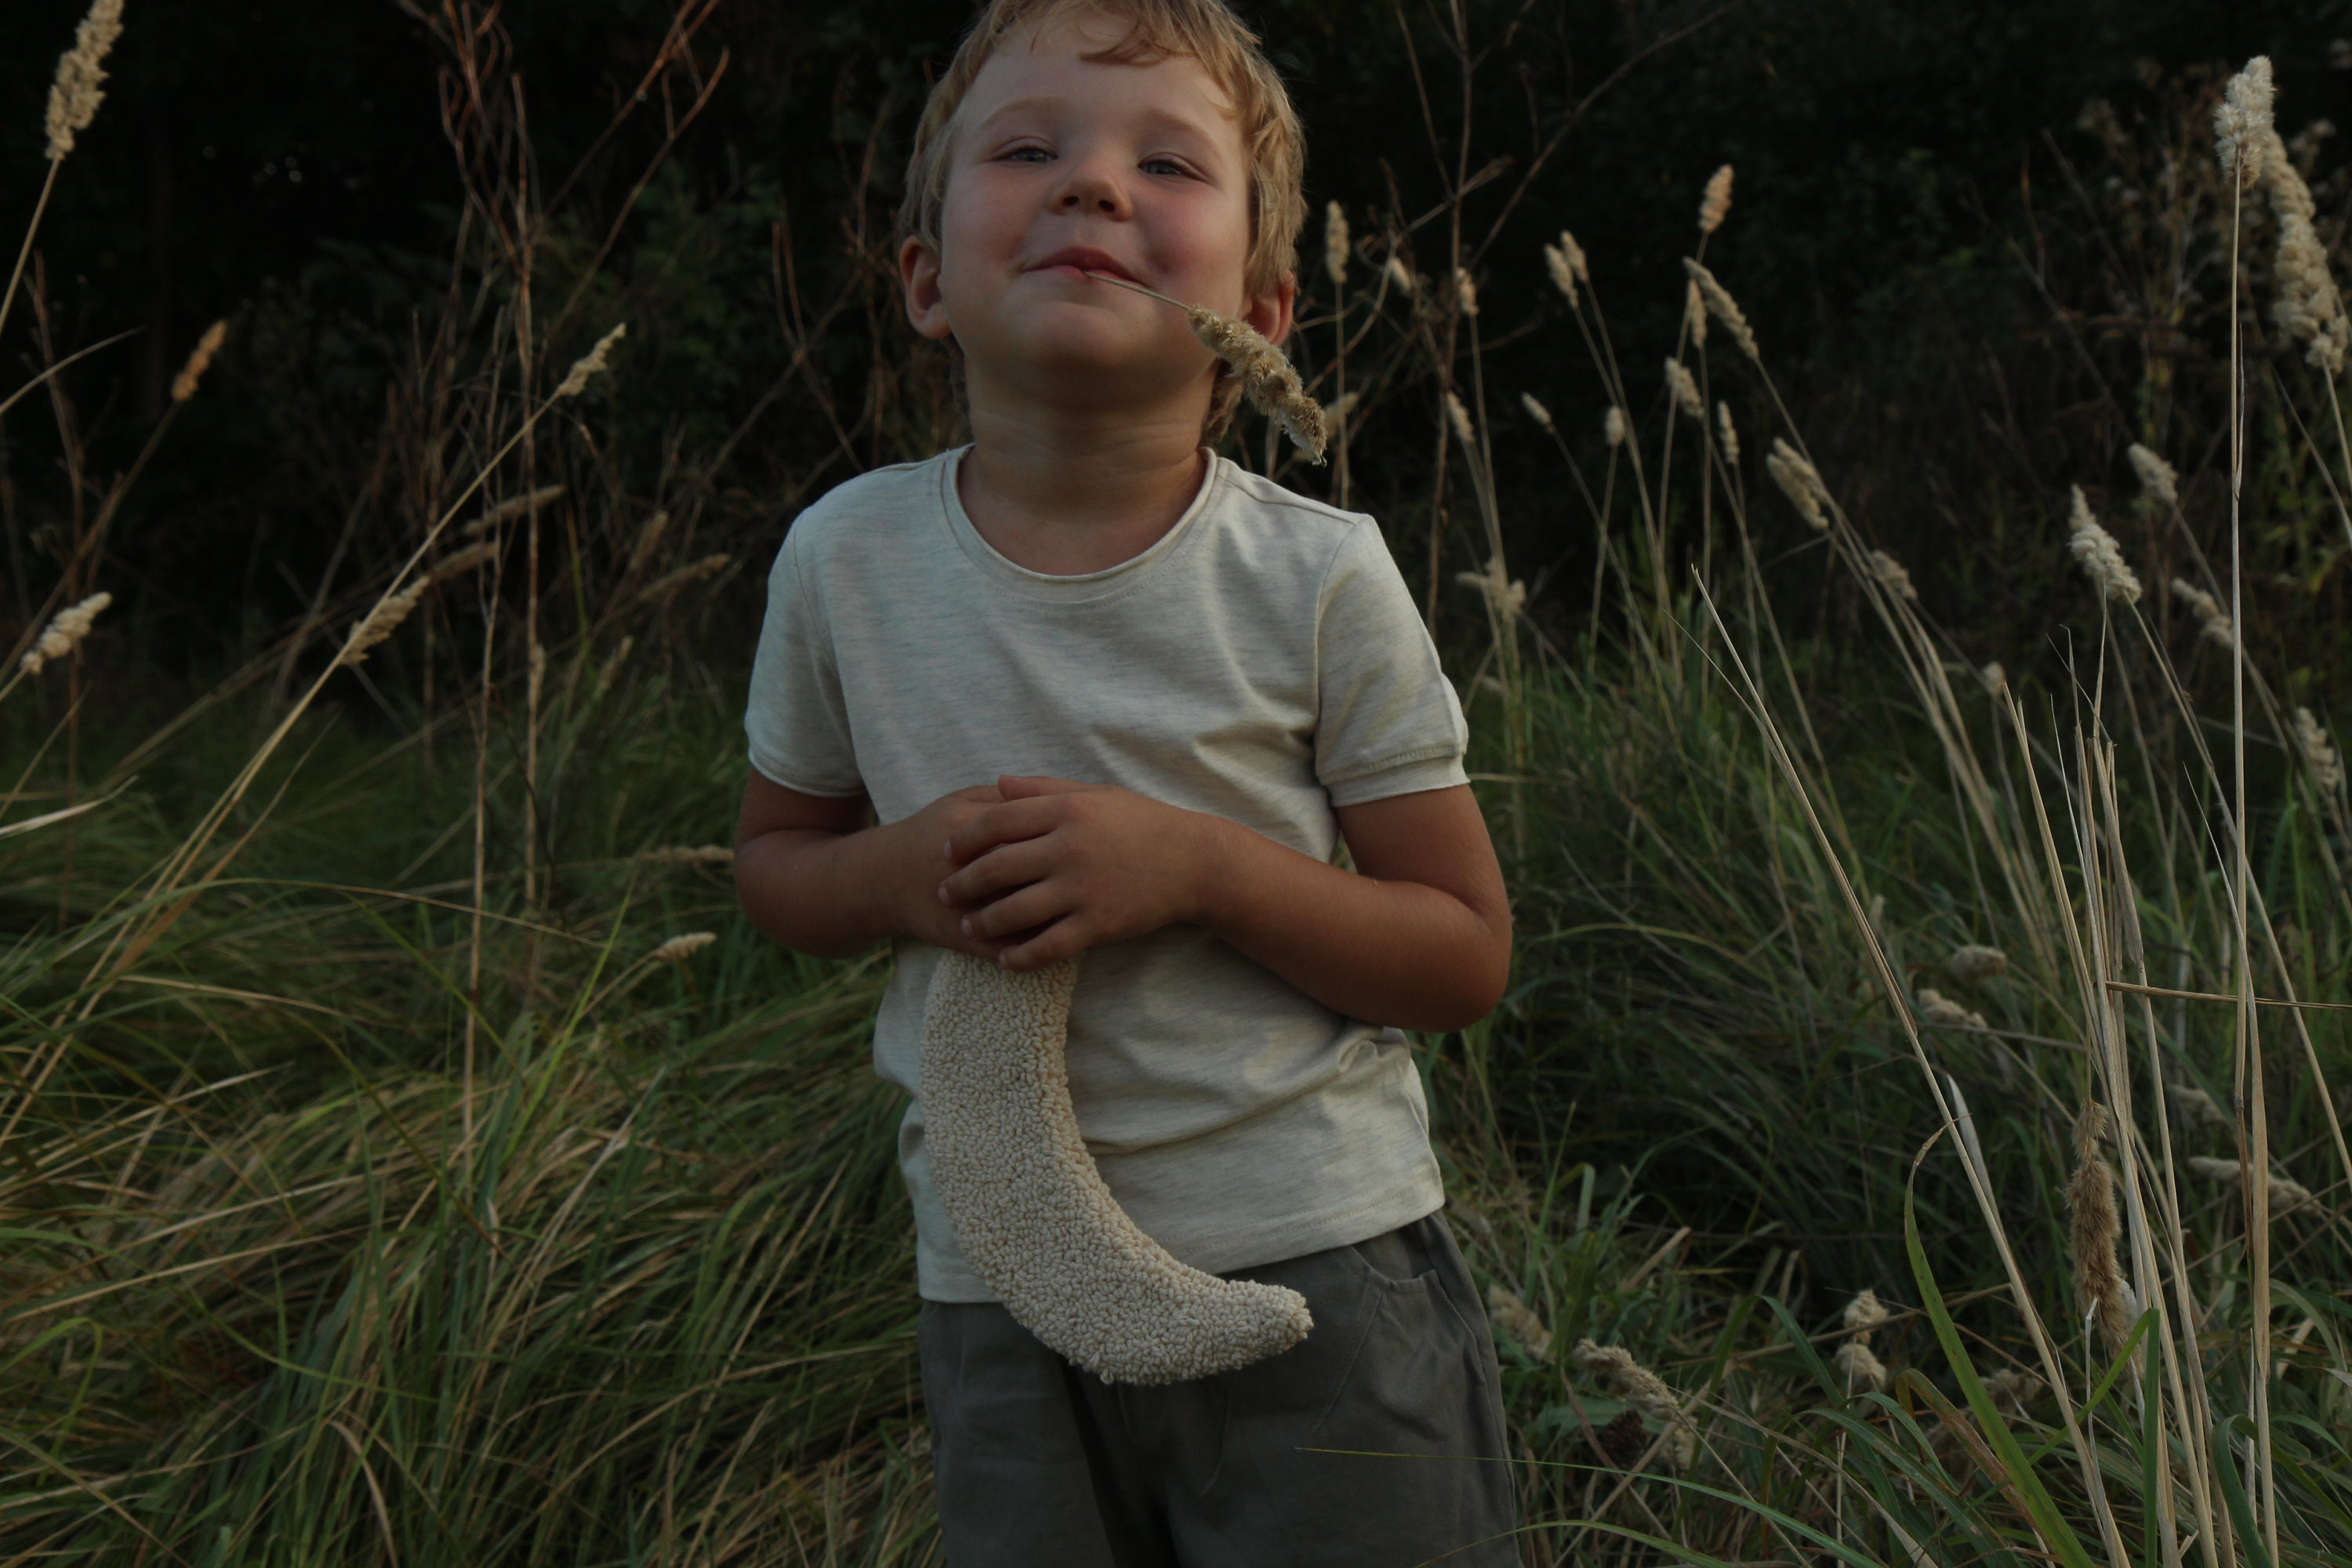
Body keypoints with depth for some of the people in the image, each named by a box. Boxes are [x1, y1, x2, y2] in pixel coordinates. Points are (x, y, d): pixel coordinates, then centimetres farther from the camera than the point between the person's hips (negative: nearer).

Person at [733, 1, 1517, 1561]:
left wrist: (1199, 864, -21)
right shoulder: (847, 560, -4)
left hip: (1314, 1268, -2)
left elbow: (1467, 955, -5)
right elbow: (777, 858, 11)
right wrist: (897, 876, -12)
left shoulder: (1321, 581, -11)